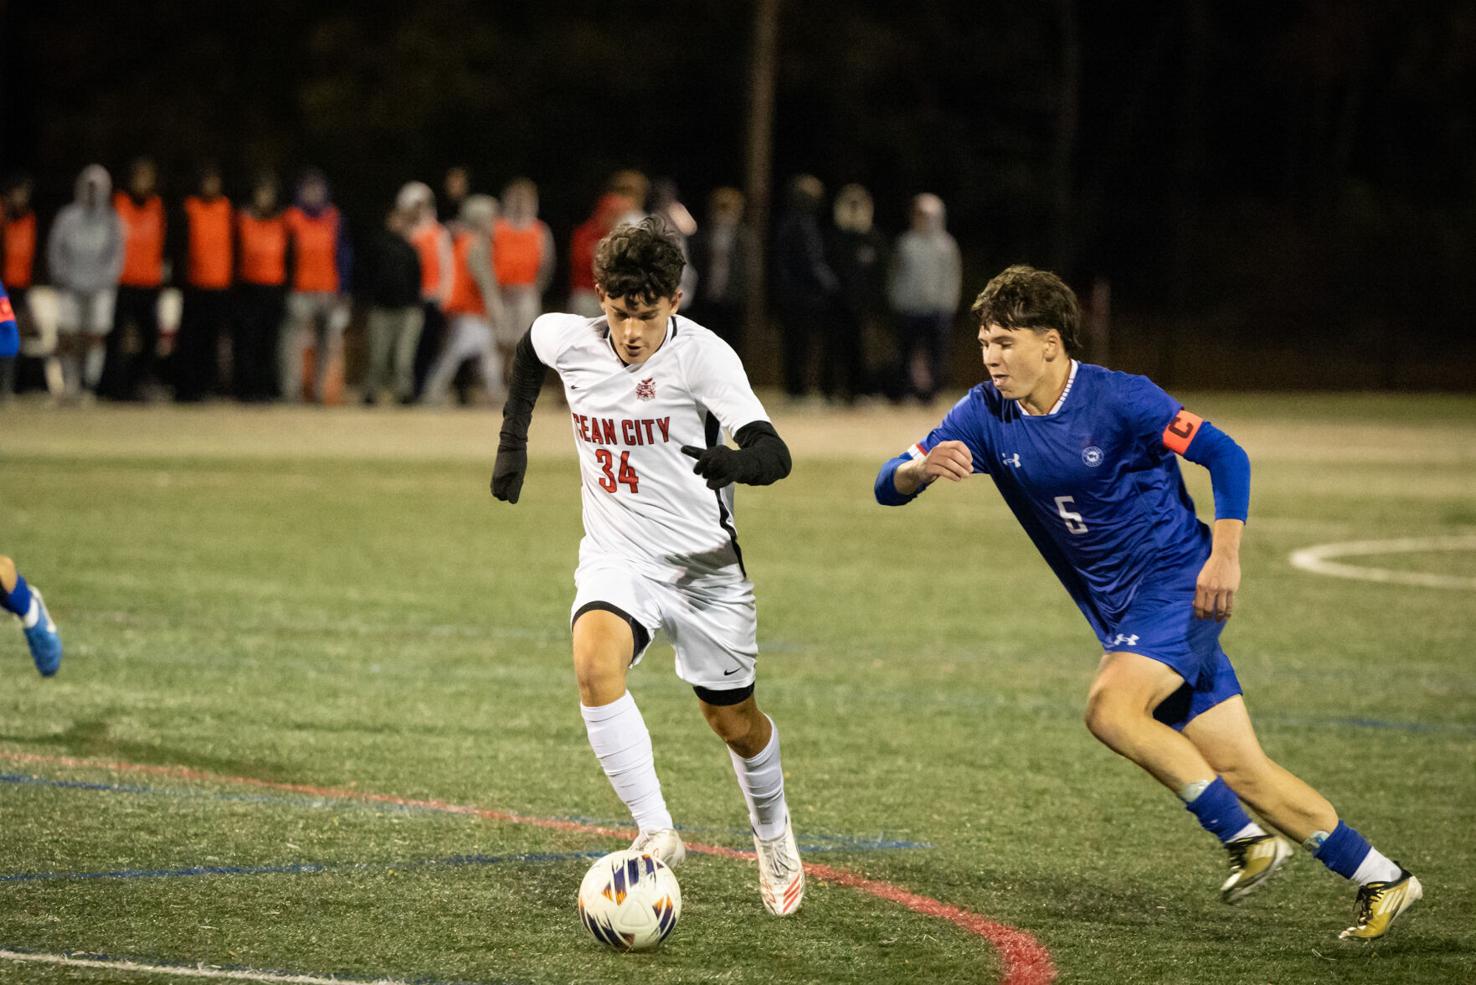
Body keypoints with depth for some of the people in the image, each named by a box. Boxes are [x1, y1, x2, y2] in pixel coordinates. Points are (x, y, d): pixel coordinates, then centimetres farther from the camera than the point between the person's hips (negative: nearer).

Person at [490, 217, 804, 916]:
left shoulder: (703, 356, -20)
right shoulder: (566, 340, -8)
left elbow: (774, 453, -31)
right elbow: (530, 347, 20)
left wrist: (734, 462, -53)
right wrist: (513, 440, 17)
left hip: (703, 562, -2)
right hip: (616, 556, 2)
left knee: (732, 720, 10)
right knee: (594, 664, -29)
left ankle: (772, 833, 42)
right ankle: (656, 833, -29)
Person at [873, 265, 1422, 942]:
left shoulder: (1119, 400, -16)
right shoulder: (986, 415, -1)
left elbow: (1225, 455, -13)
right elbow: (889, 487, -4)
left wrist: (1224, 556, -22)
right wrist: (923, 469, -27)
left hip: (1179, 581, -6)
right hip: (1121, 608, 6)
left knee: (1110, 708, -28)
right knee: (1238, 769, 2)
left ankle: (1247, 839, -15)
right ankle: (1380, 880, 11)